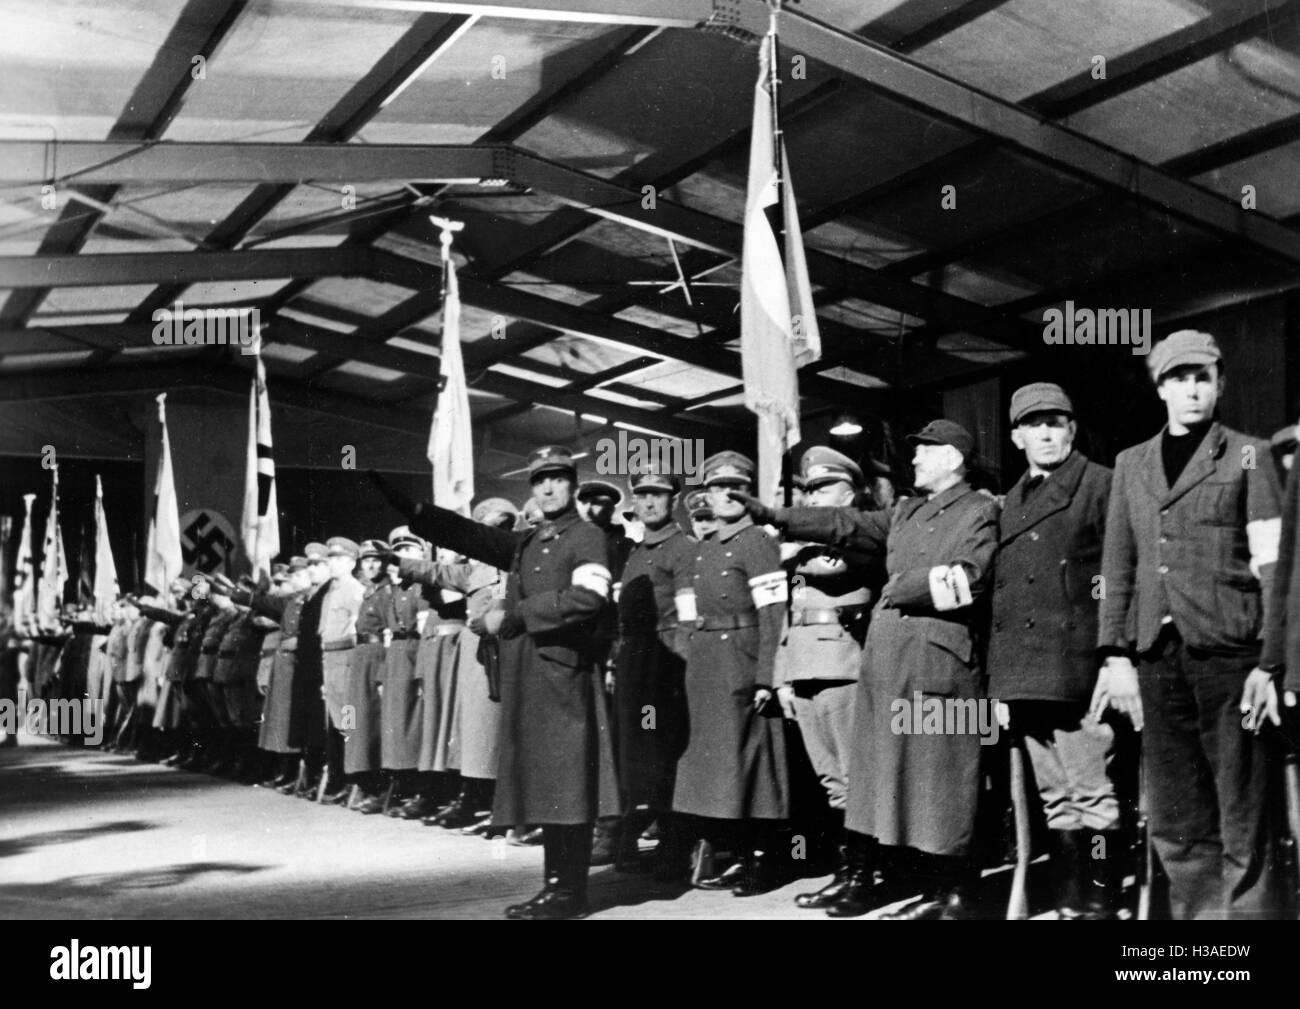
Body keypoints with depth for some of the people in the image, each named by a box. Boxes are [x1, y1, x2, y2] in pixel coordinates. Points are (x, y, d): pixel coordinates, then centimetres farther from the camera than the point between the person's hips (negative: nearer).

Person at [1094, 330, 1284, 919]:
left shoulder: (1248, 456, 5)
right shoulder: (1131, 463, 16)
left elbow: (1272, 564, -1)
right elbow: (1118, 566, 13)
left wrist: (1270, 662, -9)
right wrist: (1116, 654, 5)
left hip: (1228, 650, -3)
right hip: (1157, 655, 4)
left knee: (1242, 826, 0)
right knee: (1175, 826, 7)